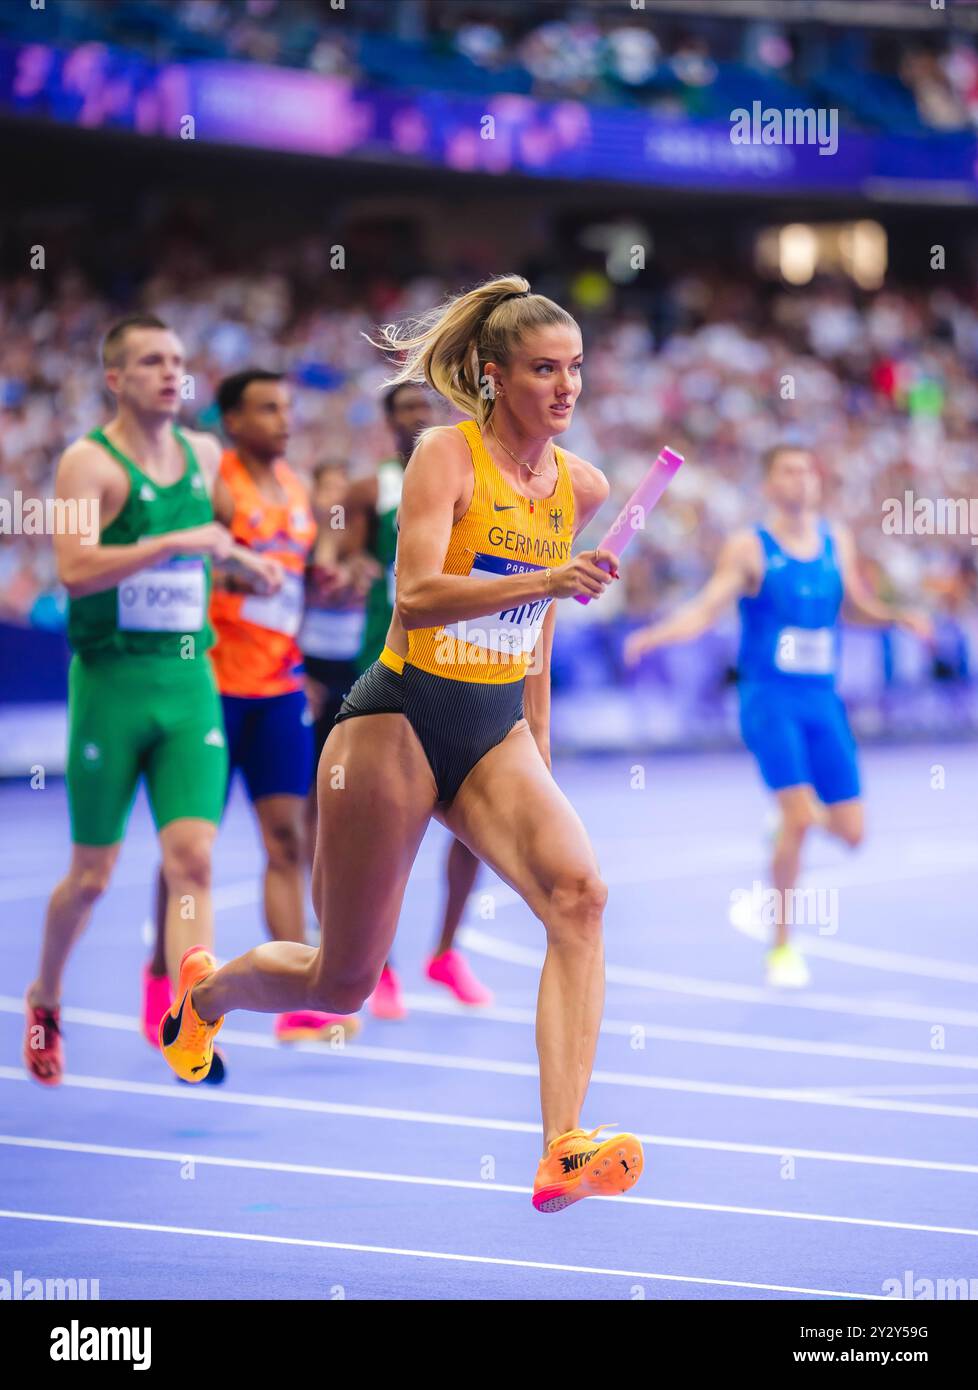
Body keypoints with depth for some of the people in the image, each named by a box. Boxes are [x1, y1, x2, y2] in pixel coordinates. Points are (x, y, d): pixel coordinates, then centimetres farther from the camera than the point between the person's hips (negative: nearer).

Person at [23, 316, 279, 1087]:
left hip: (190, 680, 4)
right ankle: (45, 999, 32)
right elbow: (74, 569, -25)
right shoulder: (89, 461, -9)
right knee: (92, 875, 6)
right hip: (111, 680, -4)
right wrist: (176, 541, -26)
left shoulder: (204, 454, 10)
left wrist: (238, 556, 16)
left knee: (192, 858, -10)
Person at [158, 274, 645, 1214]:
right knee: (343, 983, 7)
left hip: (495, 731, 5)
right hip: (400, 720, -5)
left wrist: (538, 763, 24)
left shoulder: (581, 486, 7)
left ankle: (564, 1153, -34)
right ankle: (206, 990, 43)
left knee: (577, 893, -26)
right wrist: (546, 580, -37)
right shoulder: (448, 455, -11)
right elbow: (415, 595, -25)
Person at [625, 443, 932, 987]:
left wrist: (902, 618, 4)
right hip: (770, 697, -5)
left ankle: (792, 816, 36)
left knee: (851, 832, 0)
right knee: (799, 819, -20)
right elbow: (705, 610, -7)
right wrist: (655, 635, -24)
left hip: (823, 700, 5)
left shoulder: (837, 541, 9)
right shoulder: (750, 548, -4)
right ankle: (782, 947, -6)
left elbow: (859, 602, 22)